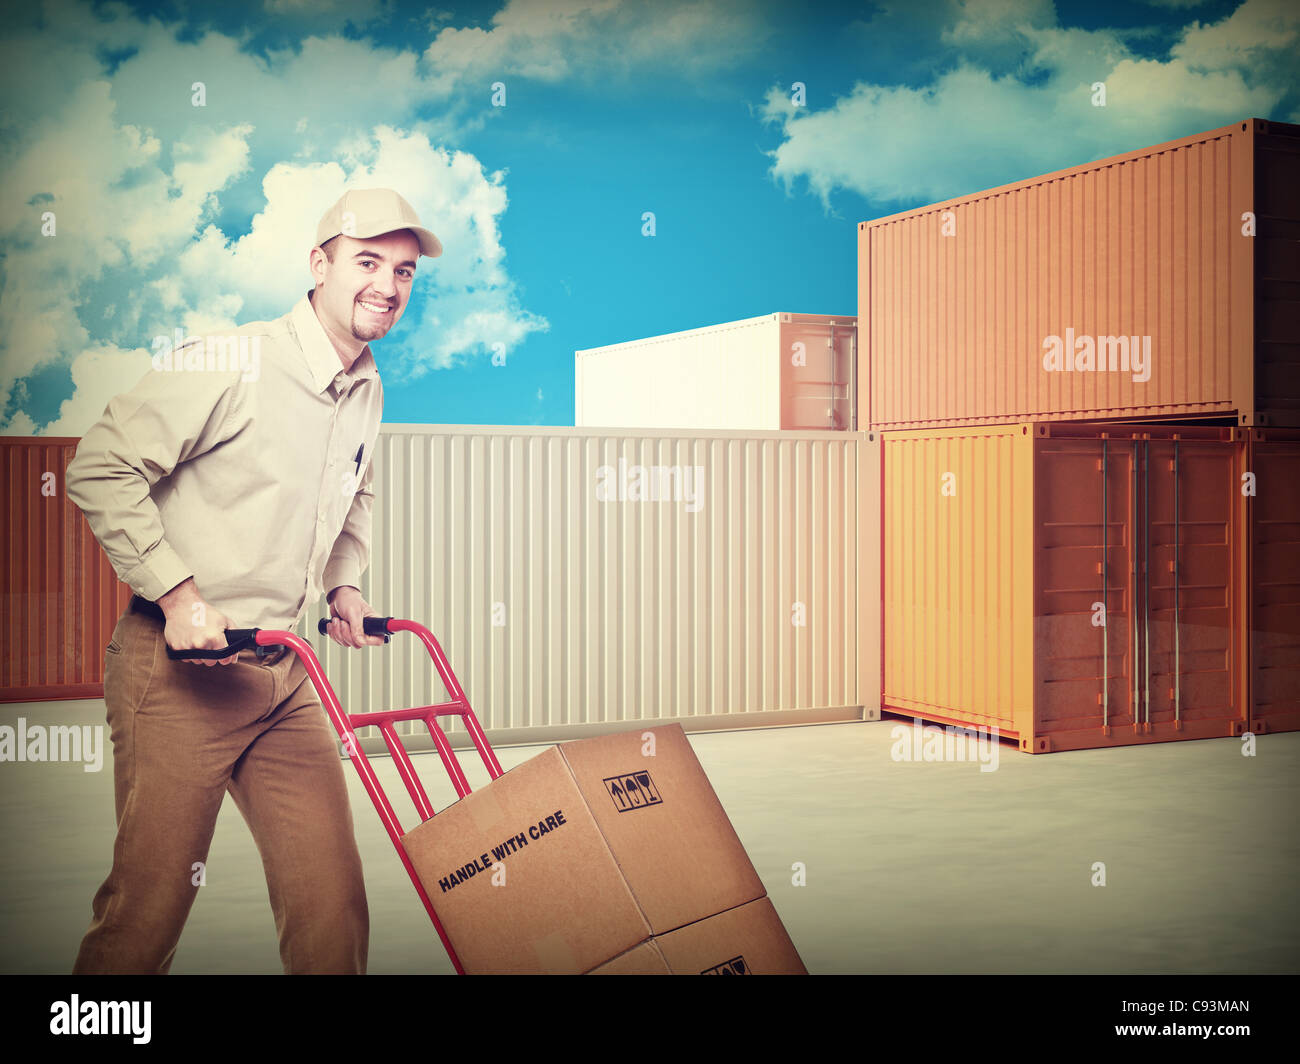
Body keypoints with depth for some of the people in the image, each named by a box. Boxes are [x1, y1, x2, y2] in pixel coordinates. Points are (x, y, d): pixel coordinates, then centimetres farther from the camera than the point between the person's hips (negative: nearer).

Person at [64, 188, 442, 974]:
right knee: (149, 903, 2)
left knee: (332, 897, 4)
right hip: (180, 662, -6)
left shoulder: (369, 391, 10)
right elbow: (102, 471, -14)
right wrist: (177, 592, -18)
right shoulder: (229, 365, -14)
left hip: (283, 672, 7)